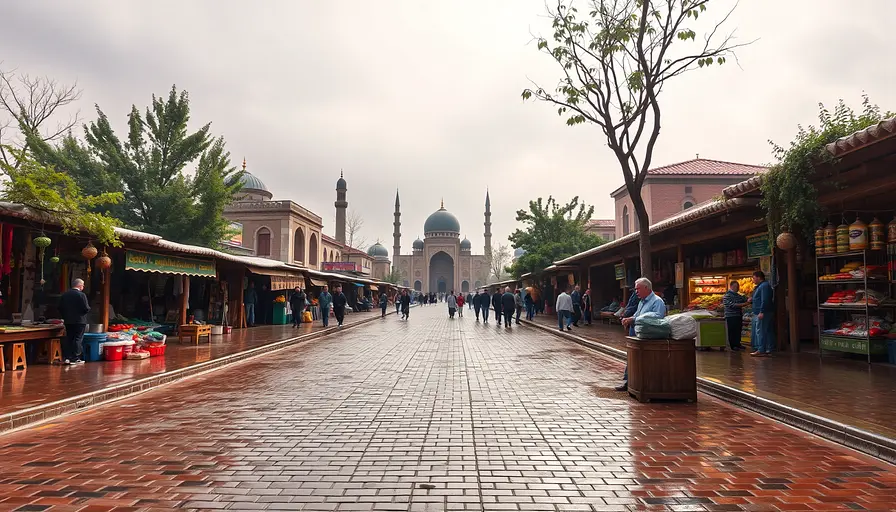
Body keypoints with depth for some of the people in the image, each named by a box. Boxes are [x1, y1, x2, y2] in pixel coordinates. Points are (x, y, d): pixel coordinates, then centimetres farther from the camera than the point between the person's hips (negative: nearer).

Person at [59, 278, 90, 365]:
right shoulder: (81, 295, -13)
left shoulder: (64, 295, 4)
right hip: (80, 321, -5)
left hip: (68, 321, 5)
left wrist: (65, 317, 19)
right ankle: (75, 358, 1)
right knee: (78, 339, 1)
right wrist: (88, 308, 5)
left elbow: (60, 308, 7)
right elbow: (86, 309, -17)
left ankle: (66, 358, 10)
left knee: (69, 339, 13)